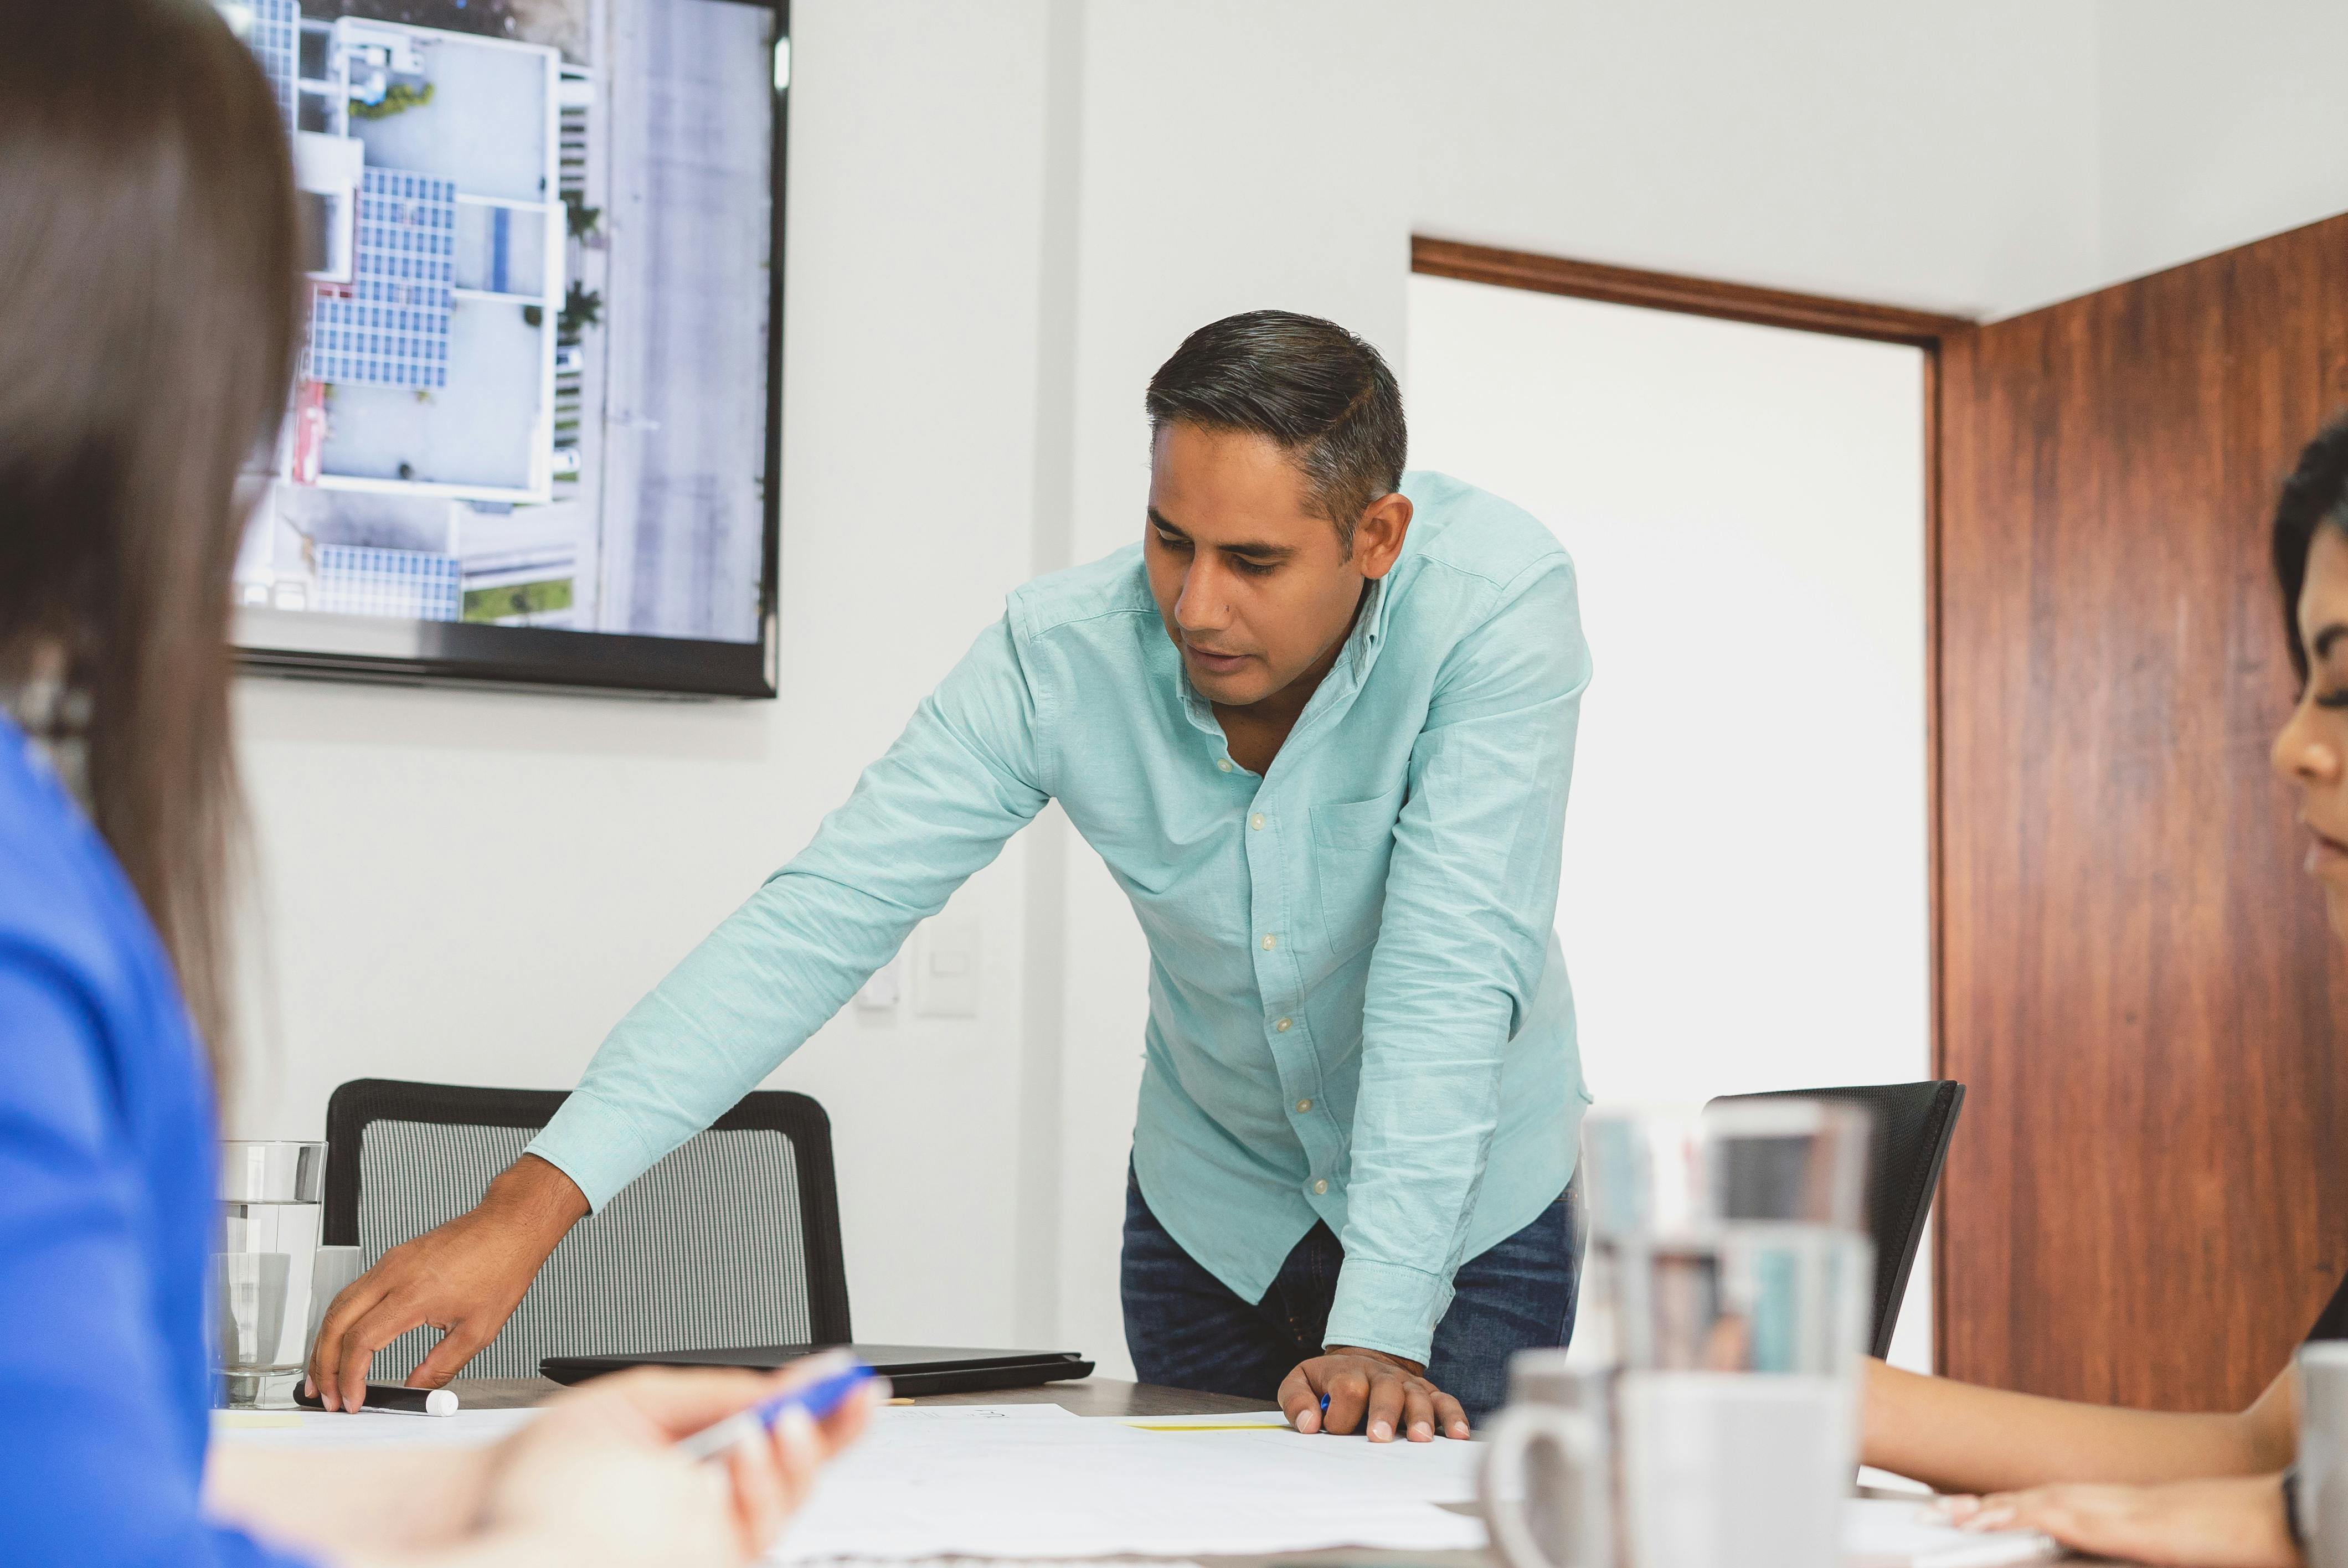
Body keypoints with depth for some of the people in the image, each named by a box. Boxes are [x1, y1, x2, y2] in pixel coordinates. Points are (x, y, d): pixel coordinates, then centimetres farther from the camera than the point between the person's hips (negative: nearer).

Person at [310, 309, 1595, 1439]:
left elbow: (1450, 970, -32)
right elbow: (821, 920, -26)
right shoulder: (1059, 654, -22)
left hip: (1470, 1210, -2)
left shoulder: (1495, 604, -27)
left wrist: (1378, 1332, -39)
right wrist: (533, 1202, -35)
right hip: (1213, 1210, 2)